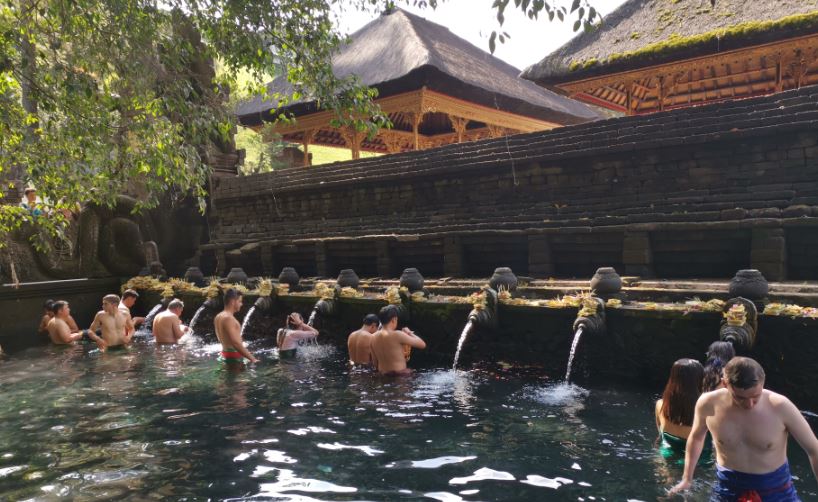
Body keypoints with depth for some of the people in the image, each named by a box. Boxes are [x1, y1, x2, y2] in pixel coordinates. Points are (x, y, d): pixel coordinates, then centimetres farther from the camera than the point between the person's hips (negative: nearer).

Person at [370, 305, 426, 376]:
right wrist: (409, 333, 6)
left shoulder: (374, 337, 3)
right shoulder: (396, 335, -17)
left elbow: (376, 363, 13)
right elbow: (422, 344, -10)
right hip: (400, 376, -7)